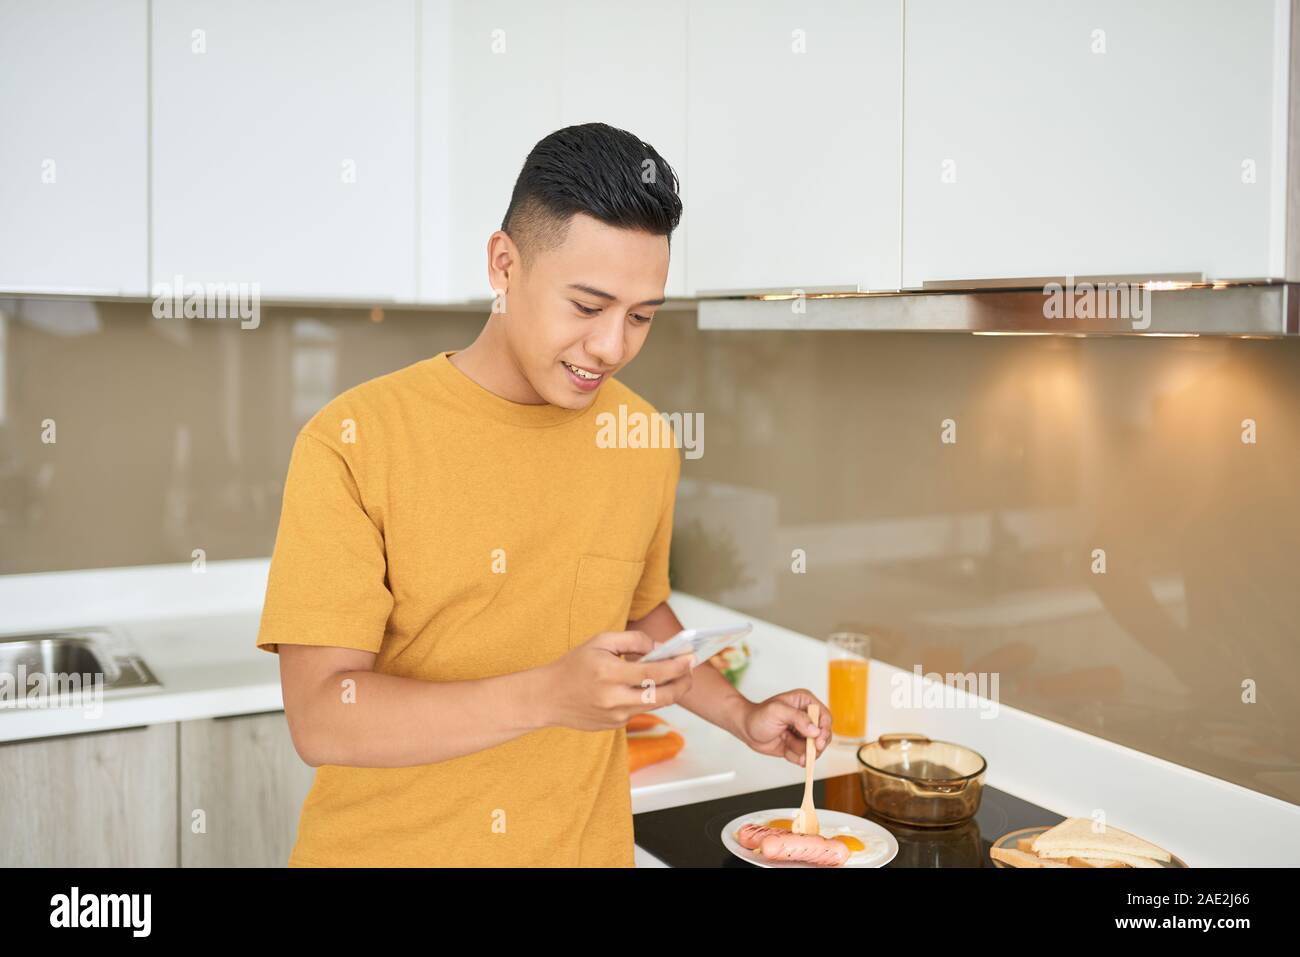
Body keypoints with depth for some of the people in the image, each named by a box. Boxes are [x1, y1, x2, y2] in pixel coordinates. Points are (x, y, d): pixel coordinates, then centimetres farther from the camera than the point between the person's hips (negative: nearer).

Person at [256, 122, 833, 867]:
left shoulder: (645, 441, -4)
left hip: (583, 845, 4)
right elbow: (321, 718, -20)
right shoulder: (353, 442, -16)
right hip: (385, 844, -3)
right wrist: (548, 697, -31)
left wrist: (742, 716, 0)